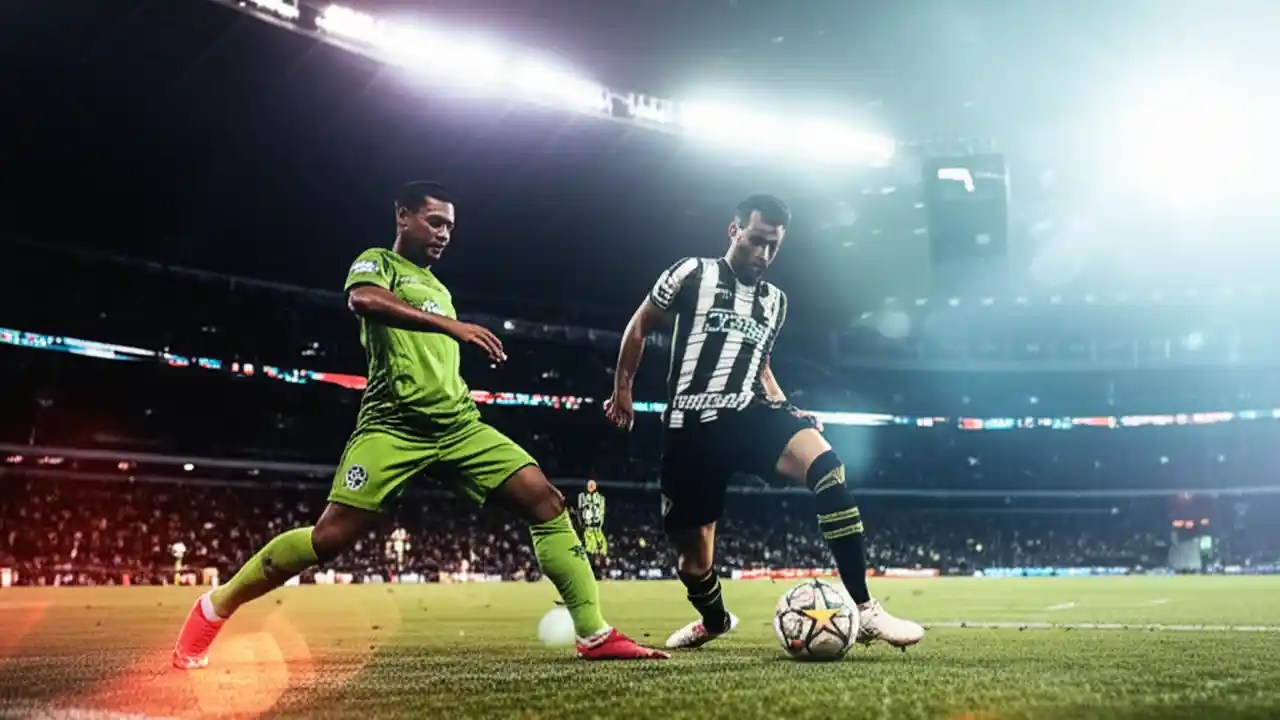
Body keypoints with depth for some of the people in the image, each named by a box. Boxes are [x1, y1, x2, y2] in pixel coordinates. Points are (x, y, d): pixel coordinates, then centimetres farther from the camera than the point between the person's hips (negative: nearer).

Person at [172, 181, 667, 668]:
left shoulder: (438, 289, 27)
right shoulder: (376, 263, 5)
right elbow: (363, 300, -21)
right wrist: (449, 324, -30)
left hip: (458, 425, 6)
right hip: (394, 426, -6)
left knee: (546, 501, -10)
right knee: (332, 536, -13)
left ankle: (594, 635, -10)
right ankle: (215, 608, 7)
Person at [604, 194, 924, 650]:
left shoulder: (775, 302, 17)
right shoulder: (693, 274, 3)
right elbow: (640, 326, 12)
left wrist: (784, 409, 12)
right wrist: (622, 388, 10)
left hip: (748, 415, 3)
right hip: (691, 428, -2)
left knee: (823, 462, -29)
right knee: (693, 555, 2)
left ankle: (863, 609, -29)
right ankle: (714, 620, 40)